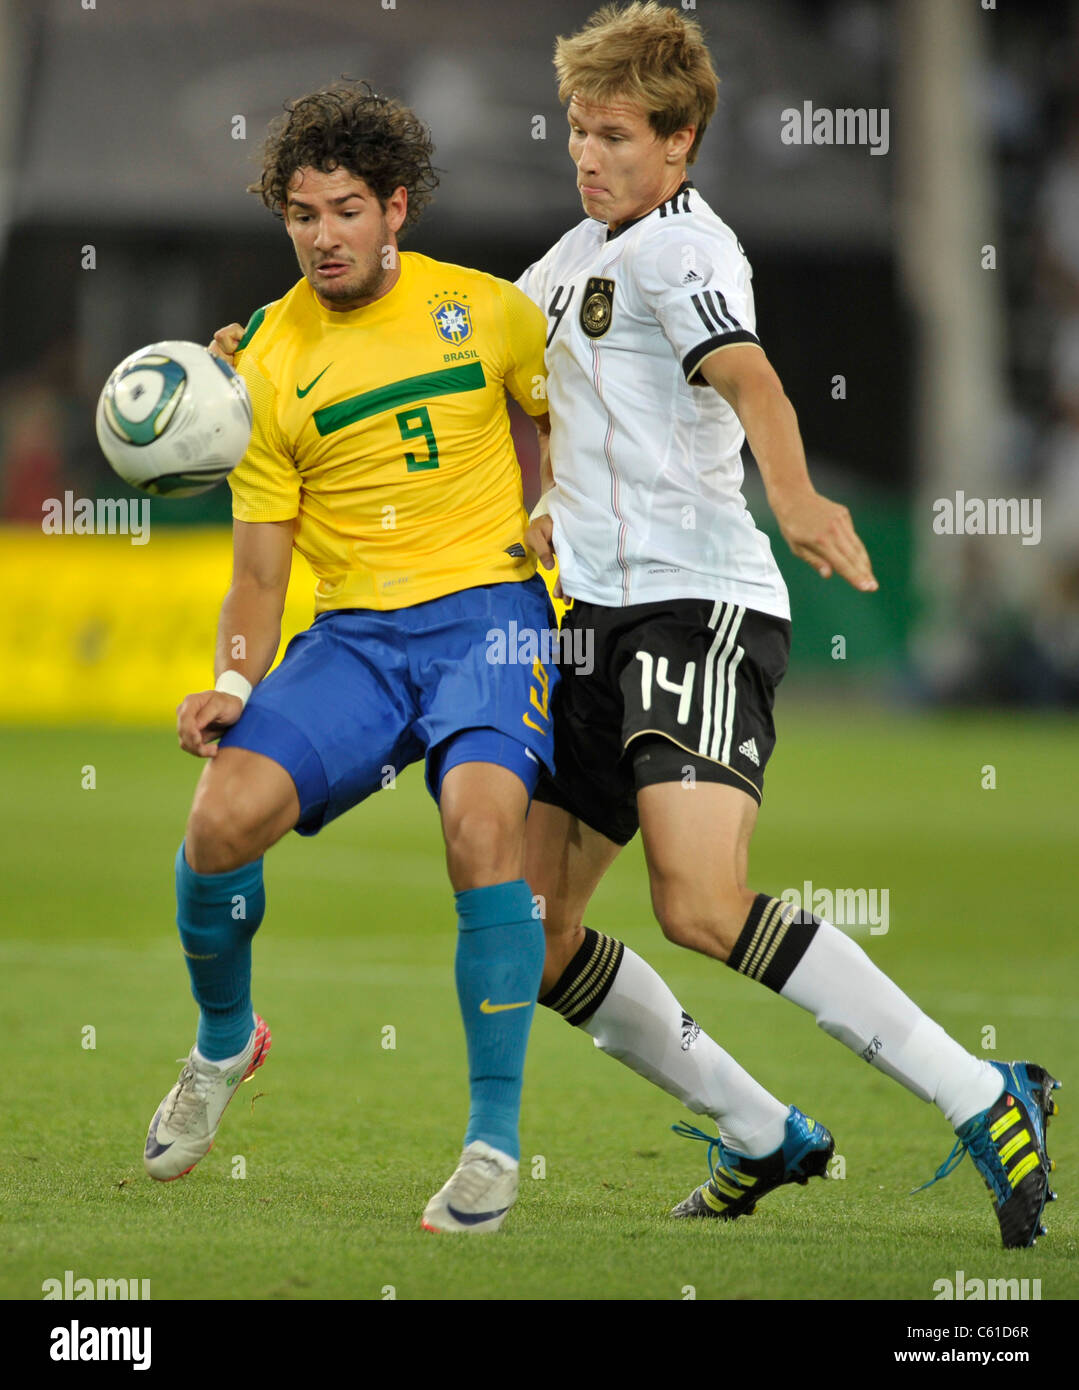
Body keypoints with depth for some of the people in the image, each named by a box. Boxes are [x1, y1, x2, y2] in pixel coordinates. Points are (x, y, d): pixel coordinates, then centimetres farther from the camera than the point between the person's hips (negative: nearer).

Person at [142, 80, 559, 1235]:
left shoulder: (485, 310, 4)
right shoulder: (268, 365, 5)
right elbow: (258, 570, 8)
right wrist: (235, 683, -10)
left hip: (488, 609, -2)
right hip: (352, 630, 2)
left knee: (481, 820, -30)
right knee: (225, 814, -21)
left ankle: (496, 1139, -19)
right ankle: (223, 1044, 12)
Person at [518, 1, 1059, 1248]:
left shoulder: (679, 246, -8)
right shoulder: (575, 257, 19)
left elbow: (746, 376, -28)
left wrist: (792, 499, -46)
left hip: (701, 606, -9)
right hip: (603, 621, 9)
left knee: (700, 903, -25)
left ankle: (984, 1099, -17)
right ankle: (761, 1136, 16)